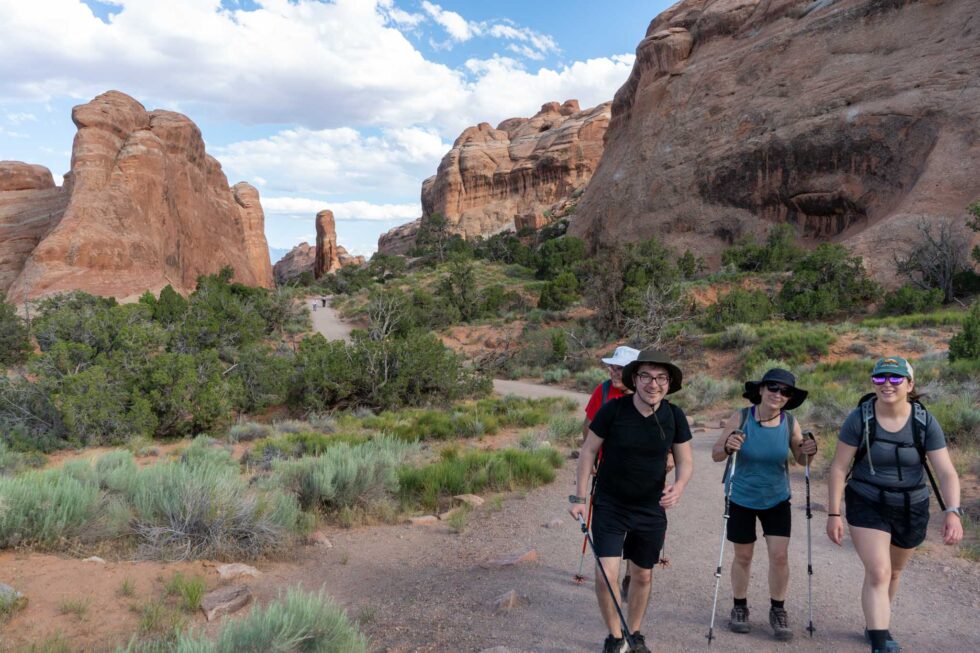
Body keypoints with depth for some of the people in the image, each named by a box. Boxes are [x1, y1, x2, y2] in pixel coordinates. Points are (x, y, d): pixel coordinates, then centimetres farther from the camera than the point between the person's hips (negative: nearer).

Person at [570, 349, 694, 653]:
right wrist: (580, 497, -7)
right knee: (606, 574, -11)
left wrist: (679, 486, -22)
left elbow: (685, 461, 0)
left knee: (643, 575, 15)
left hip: (651, 510, 3)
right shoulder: (613, 409, -18)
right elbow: (589, 450, -7)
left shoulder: (674, 416, -9)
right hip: (609, 506, -3)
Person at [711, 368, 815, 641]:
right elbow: (716, 455, -16)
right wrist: (728, 447, -38)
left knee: (780, 555, -2)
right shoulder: (741, 417, -20)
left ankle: (778, 611, 21)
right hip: (741, 498, -2)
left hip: (777, 499, 2)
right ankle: (739, 608, 31)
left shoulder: (790, 423, -13)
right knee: (743, 557, 9)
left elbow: (800, 459, 1)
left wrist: (808, 451, -22)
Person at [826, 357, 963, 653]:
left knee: (893, 572, 20)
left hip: (911, 509, 3)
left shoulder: (925, 422, -12)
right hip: (868, 505, -3)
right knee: (878, 573, -15)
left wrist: (953, 511, -32)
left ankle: (874, 626, 43)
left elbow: (947, 472, -16)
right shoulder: (859, 418, -17)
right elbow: (838, 468, -12)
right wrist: (833, 514, -15)